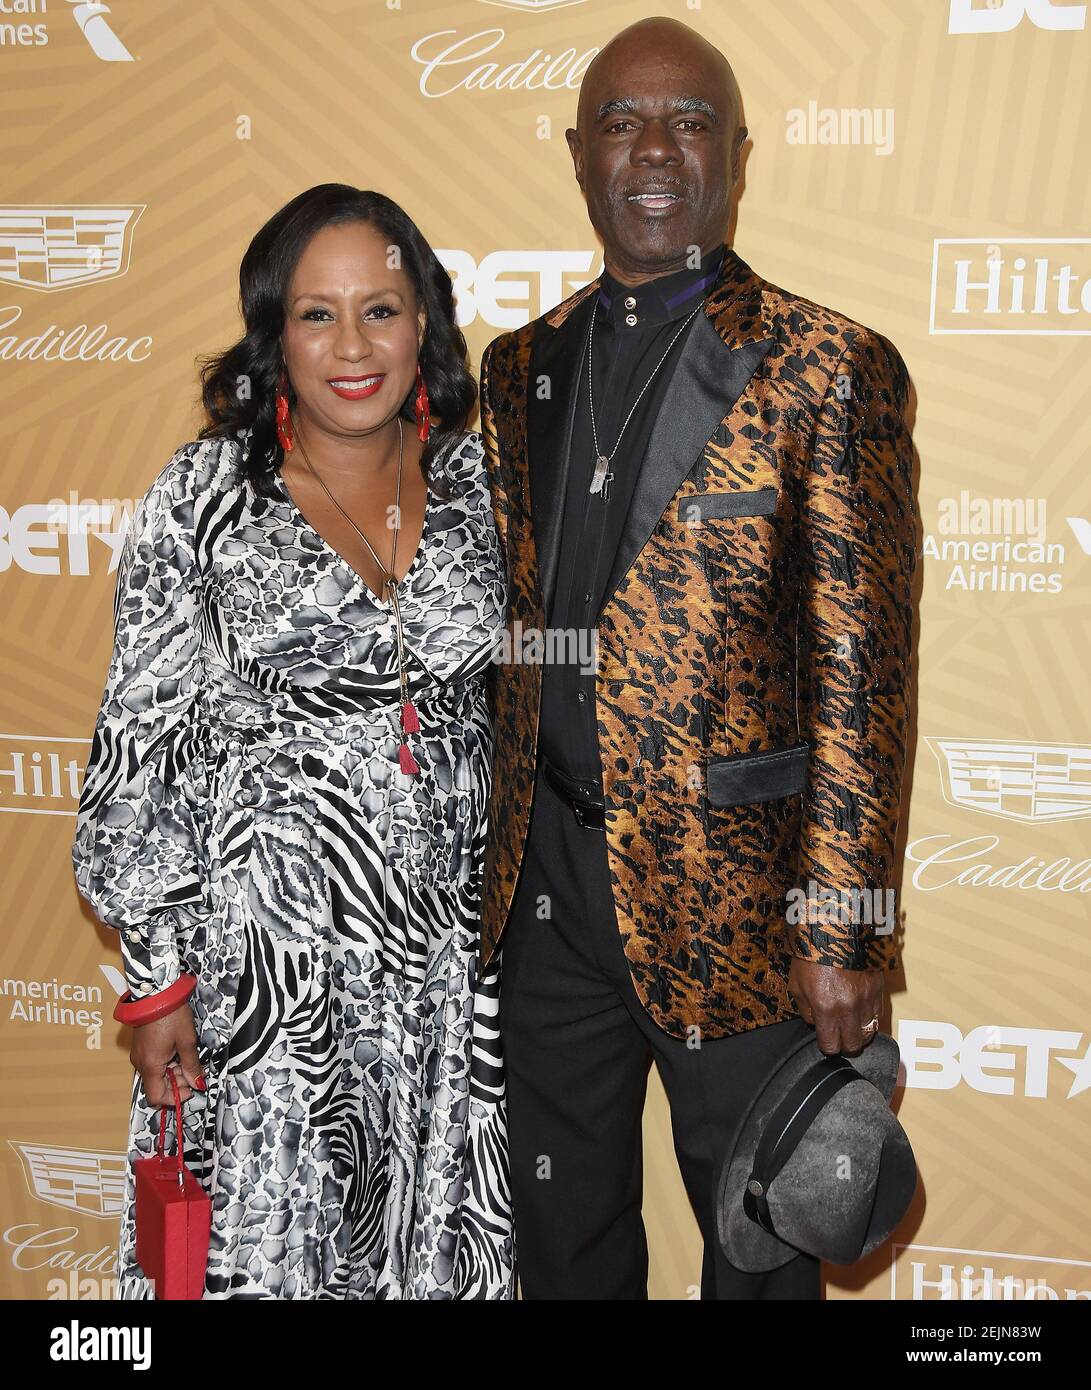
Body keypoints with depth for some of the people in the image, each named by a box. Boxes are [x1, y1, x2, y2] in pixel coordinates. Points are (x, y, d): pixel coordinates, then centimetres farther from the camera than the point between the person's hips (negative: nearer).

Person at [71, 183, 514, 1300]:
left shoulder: (474, 482, 3)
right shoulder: (203, 496, -7)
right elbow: (143, 745, -6)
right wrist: (155, 977, -7)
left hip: (445, 946, 3)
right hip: (261, 956, -3)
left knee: (438, 1246, 15)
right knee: (266, 1244, 10)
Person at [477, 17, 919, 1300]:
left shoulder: (827, 368, -7)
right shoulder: (518, 368, 9)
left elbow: (859, 667, -11)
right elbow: (493, 628, 12)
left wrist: (839, 928, -14)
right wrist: (474, 857, 9)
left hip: (731, 877, -4)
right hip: (545, 872, 5)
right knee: (563, 1236, 22)